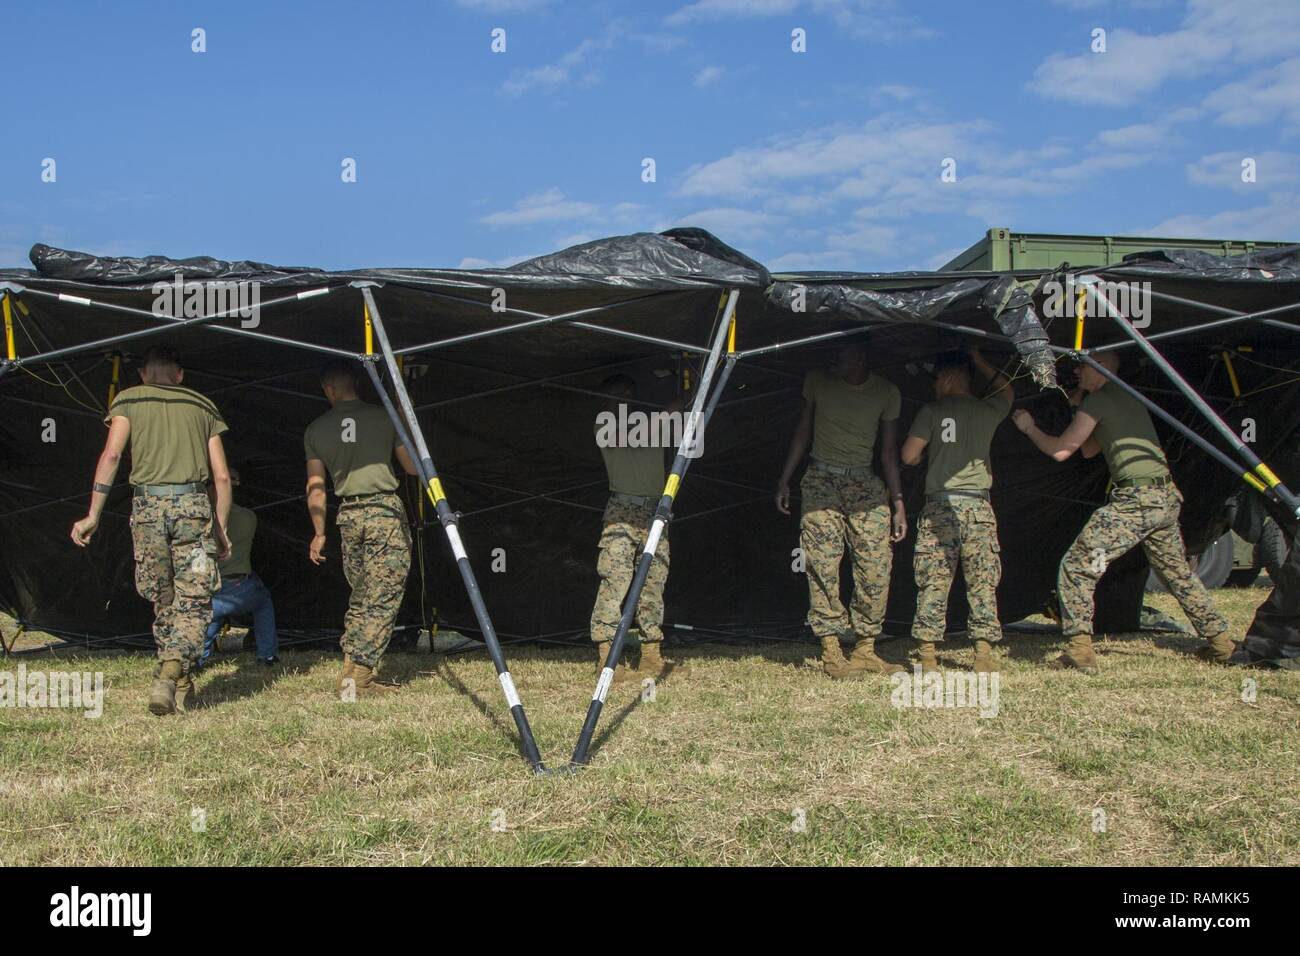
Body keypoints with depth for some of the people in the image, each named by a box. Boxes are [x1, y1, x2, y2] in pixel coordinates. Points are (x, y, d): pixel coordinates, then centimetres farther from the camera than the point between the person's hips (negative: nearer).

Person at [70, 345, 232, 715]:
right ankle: (170, 675, -18)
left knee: (162, 599, 13)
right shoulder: (202, 405, 17)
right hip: (193, 504, 0)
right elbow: (221, 476, 12)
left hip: (148, 504, 1)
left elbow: (112, 453, -2)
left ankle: (180, 684, 18)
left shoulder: (128, 399, 14)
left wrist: (93, 515, -3)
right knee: (193, 600, 1)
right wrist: (220, 529, 18)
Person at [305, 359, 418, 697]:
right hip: (385, 510, -4)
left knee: (359, 595, 16)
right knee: (383, 598, -2)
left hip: (348, 516, 4)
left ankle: (349, 667, 14)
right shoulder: (384, 418, -1)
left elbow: (315, 487, 8)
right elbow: (412, 468, 7)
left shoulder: (316, 430, 6)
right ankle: (360, 674, -8)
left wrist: (319, 533, 17)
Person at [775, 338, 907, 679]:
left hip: (866, 485, 1)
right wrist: (784, 481, 9)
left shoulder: (887, 392, 3)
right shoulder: (818, 381, 3)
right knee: (823, 569, -7)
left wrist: (898, 503, 6)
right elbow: (803, 433, 11)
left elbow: (889, 452, 8)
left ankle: (865, 650, 4)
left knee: (876, 567, -7)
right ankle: (831, 654, -3)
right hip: (822, 483, -1)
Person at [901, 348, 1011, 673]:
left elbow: (908, 455, -3)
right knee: (982, 582, 4)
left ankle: (927, 652, 1)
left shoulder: (931, 411, 1)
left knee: (933, 582, 2)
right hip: (978, 505, 1)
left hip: (939, 505, -1)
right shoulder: (988, 411, 9)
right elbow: (1006, 389, 31)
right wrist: (977, 359, 33)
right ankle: (984, 652, 1)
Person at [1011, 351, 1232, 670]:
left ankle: (1080, 650, -12)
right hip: (1167, 497, 9)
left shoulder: (1099, 399, -2)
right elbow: (1089, 450, 32)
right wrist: (1077, 407, 30)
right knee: (1178, 572, 25)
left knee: (1076, 567, -6)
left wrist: (1029, 428, 12)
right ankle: (1220, 641, 30)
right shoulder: (1126, 397, 24)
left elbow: (1060, 451, -3)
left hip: (1136, 498, -9)